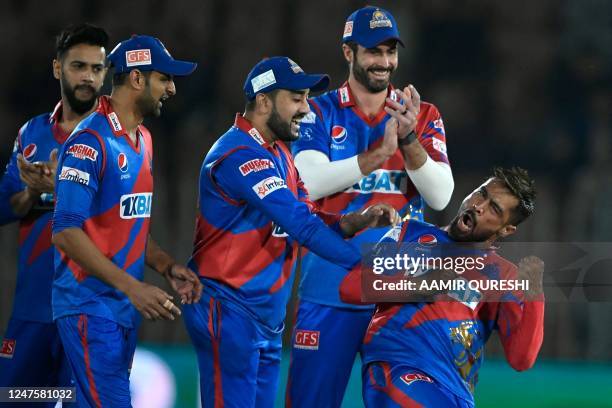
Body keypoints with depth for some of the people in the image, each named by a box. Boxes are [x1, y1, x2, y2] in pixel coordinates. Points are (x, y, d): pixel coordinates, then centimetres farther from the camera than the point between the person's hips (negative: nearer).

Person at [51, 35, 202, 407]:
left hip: (126, 307, 9)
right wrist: (132, 287, -23)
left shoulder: (142, 142, 13)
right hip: (91, 305, -9)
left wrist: (168, 268, 4)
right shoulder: (90, 142, -14)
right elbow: (66, 233, -19)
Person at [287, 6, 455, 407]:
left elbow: (440, 196, -5)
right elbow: (310, 181, -14)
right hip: (329, 288, -1)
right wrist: (382, 151, -23)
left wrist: (409, 138, -21)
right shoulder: (320, 113, 4)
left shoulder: (423, 116, 7)